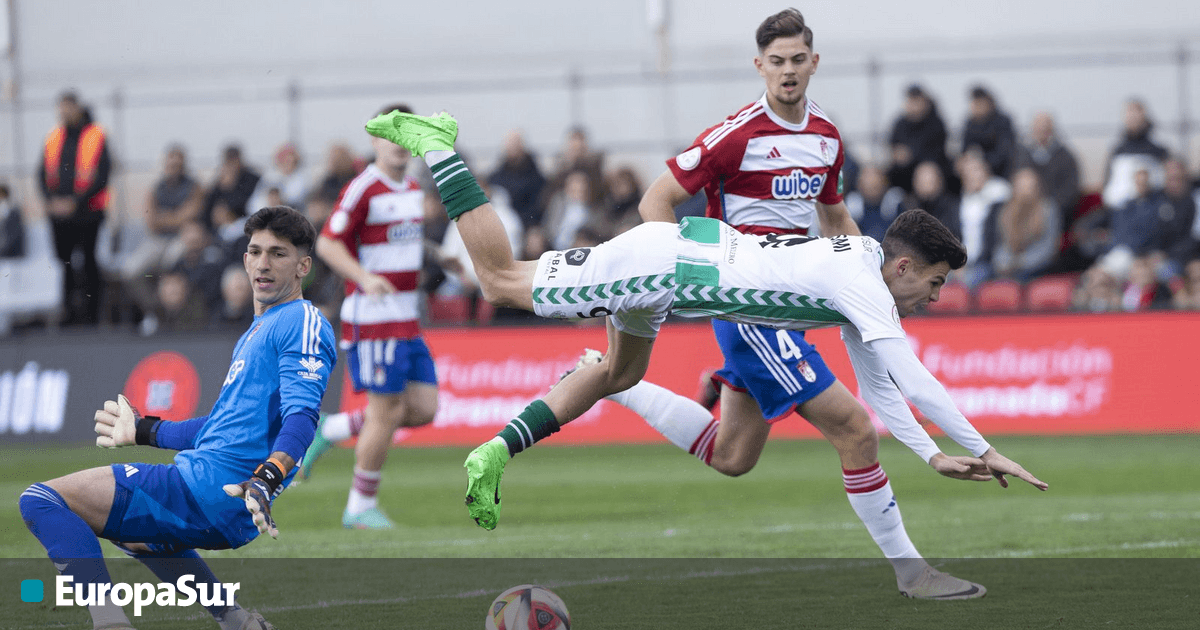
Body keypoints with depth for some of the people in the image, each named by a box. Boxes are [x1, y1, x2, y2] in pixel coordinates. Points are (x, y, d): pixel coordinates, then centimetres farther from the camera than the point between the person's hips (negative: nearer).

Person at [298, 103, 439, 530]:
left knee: (423, 409, 3)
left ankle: (329, 431, 17)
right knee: (387, 412, -6)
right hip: (372, 316, -8)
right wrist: (364, 277, -29)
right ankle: (361, 508, 7)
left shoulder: (413, 190, 13)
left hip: (407, 319, 8)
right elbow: (327, 243, -15)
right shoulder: (363, 189, -12)